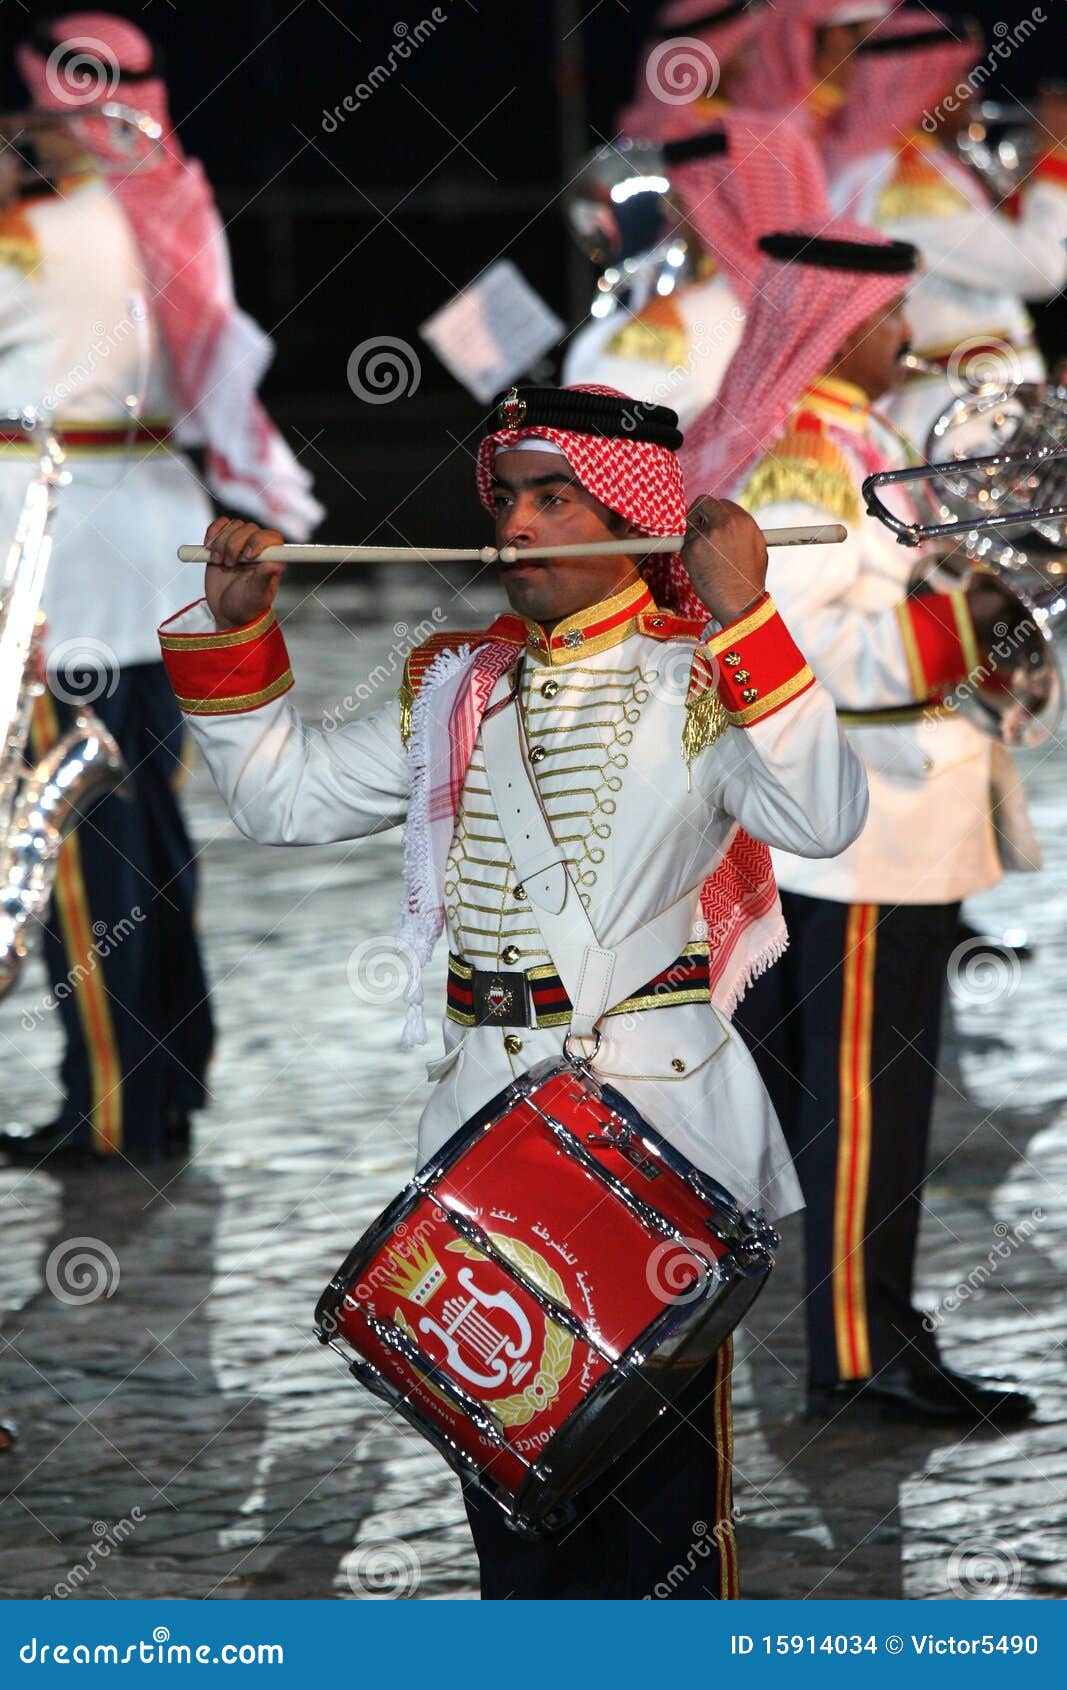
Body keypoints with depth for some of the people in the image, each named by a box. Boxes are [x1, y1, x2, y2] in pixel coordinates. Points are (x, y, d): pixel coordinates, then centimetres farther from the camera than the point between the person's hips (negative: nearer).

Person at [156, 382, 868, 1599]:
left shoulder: (698, 683, -4)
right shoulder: (455, 689, 13)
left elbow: (821, 819, -21)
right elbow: (287, 797, 17)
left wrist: (743, 620, -24)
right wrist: (233, 630, 7)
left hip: (656, 1123, -6)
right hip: (483, 1120, 6)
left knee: (657, 1443, -2)